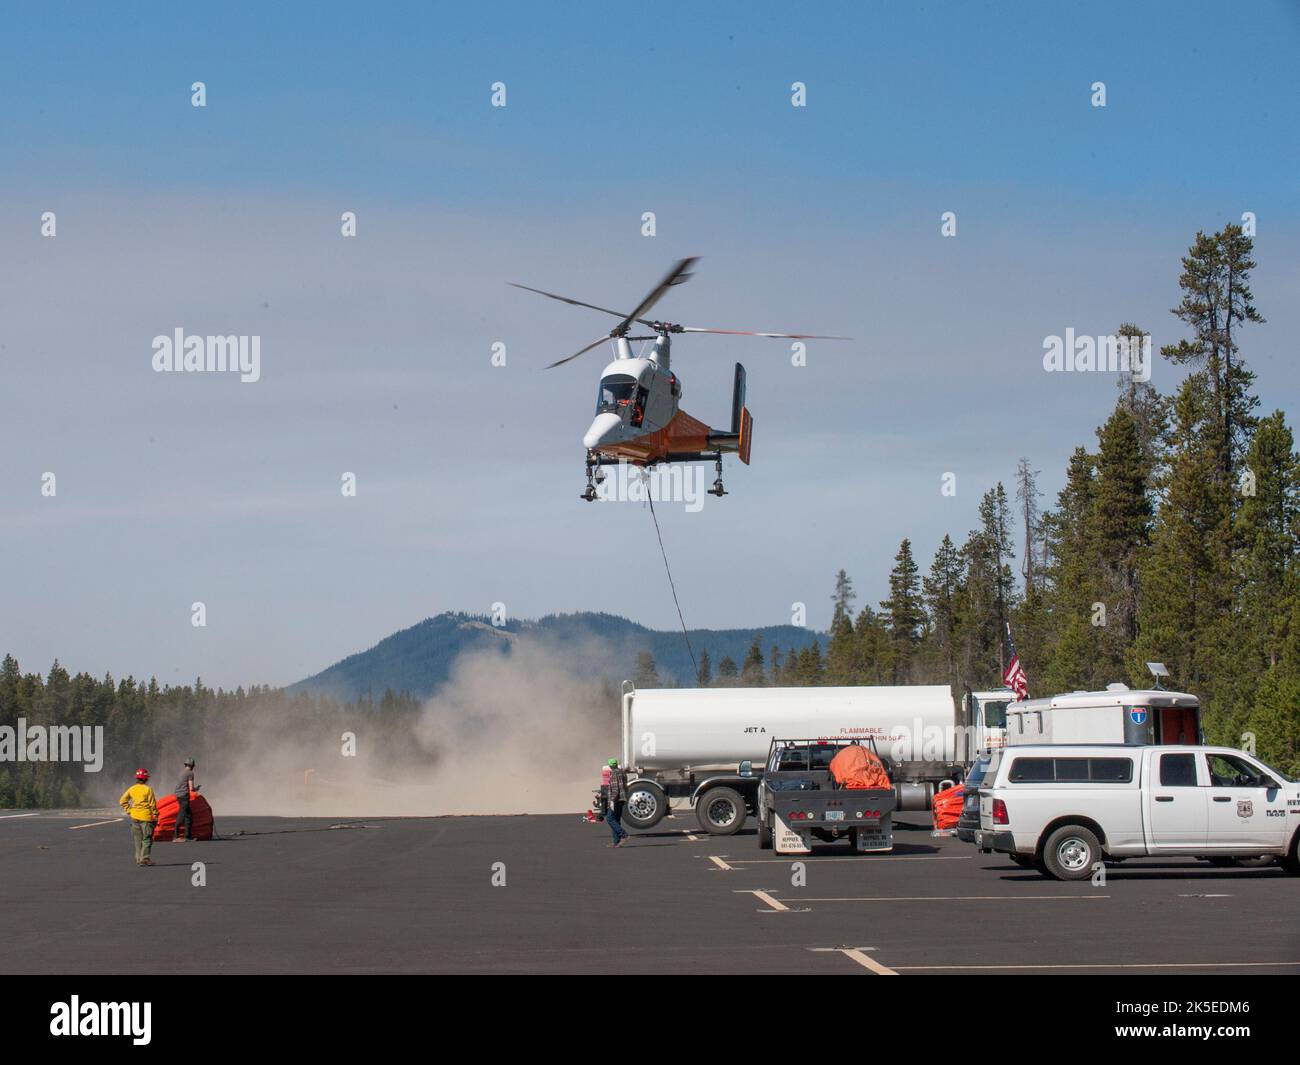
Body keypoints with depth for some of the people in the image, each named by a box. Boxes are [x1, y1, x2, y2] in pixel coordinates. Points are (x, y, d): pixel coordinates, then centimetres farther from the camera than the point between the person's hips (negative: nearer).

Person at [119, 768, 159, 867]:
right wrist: (155, 815, -2)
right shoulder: (148, 789, -10)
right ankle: (144, 858, -7)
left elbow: (122, 801, 5)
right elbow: (152, 804, -10)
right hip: (146, 816, -5)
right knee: (147, 839, 1)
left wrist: (129, 810, 8)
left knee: (138, 839, 13)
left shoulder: (131, 789, 4)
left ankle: (138, 858, 14)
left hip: (135, 817, 5)